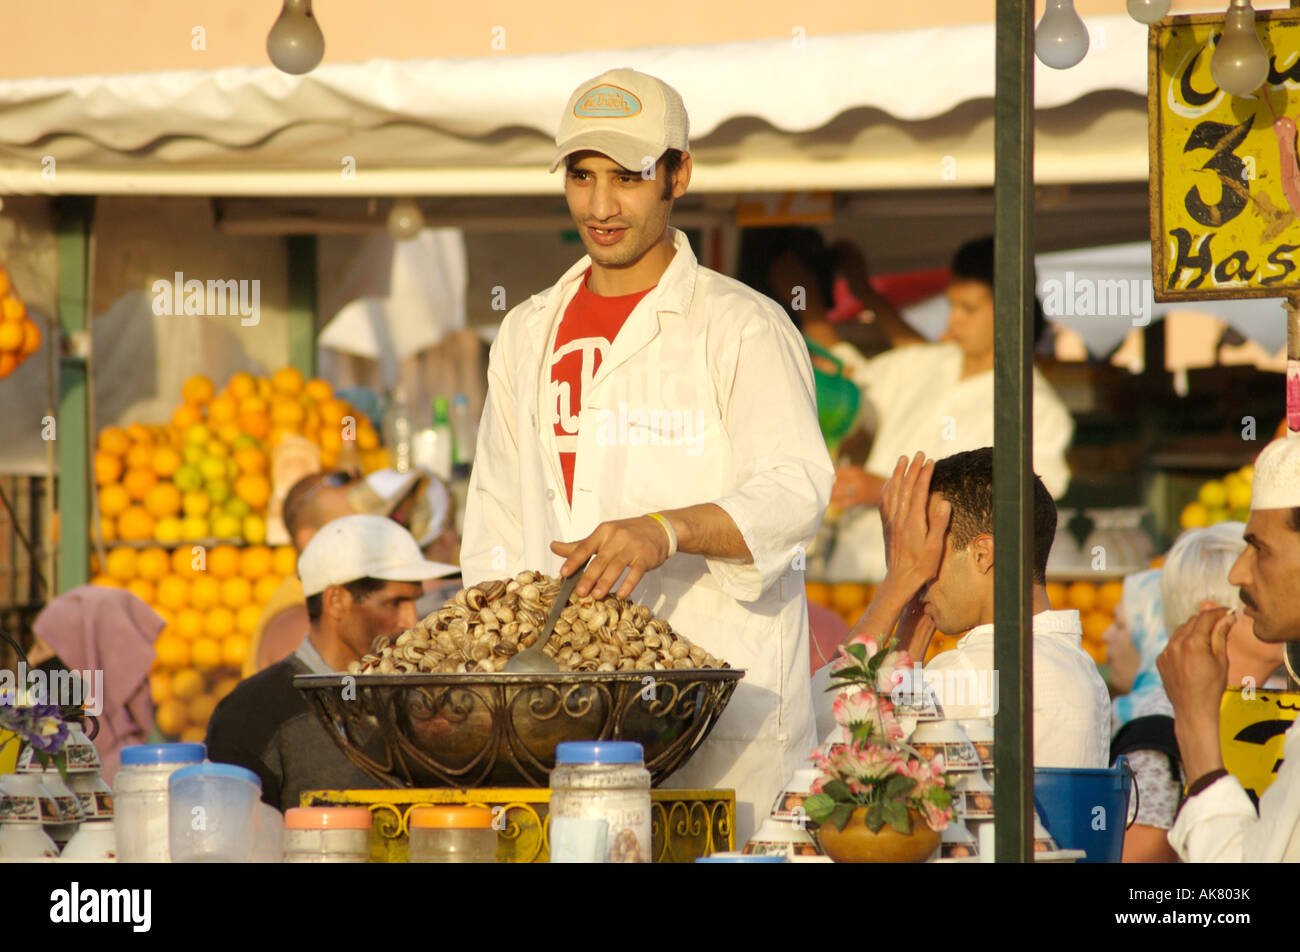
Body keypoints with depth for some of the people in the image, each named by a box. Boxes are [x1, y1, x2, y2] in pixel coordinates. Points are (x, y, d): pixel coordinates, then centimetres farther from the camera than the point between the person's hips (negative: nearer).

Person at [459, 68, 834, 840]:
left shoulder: (741, 327, 0)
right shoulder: (529, 334, 19)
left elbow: (796, 489, -11)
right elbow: (497, 513, 22)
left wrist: (669, 529, -28)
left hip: (722, 689, -4)